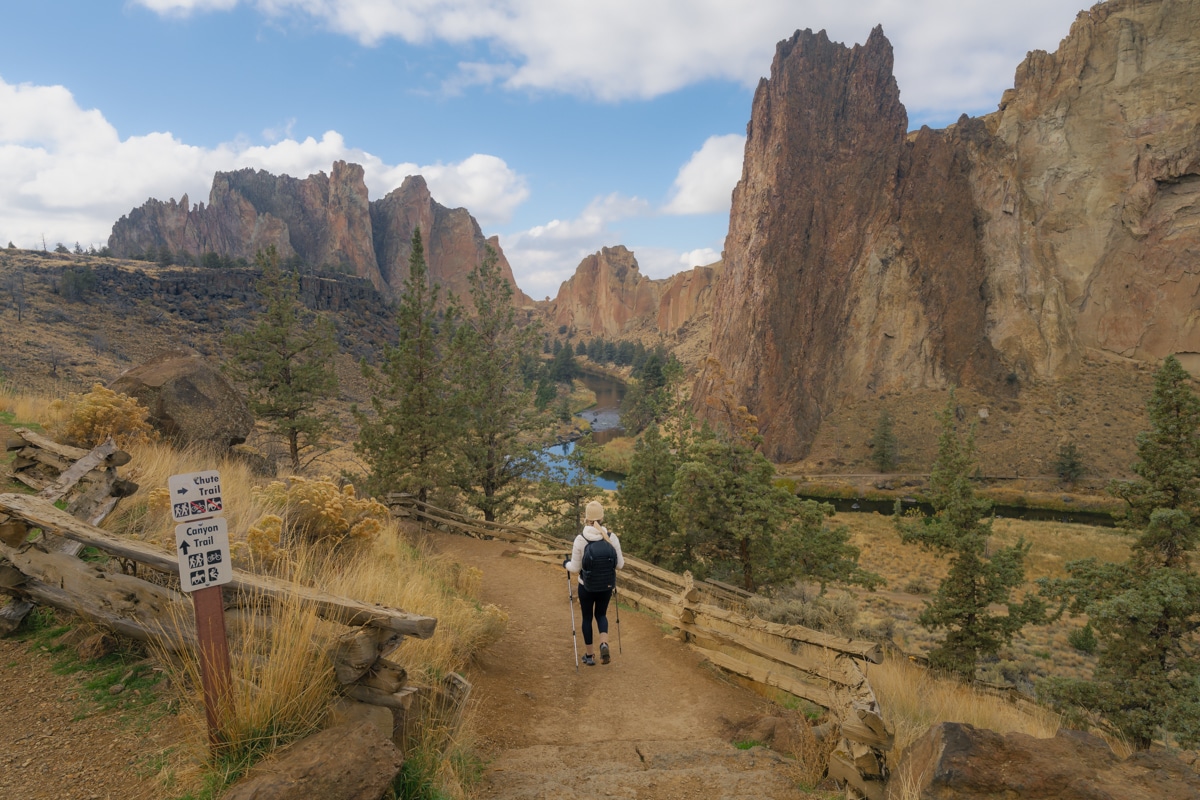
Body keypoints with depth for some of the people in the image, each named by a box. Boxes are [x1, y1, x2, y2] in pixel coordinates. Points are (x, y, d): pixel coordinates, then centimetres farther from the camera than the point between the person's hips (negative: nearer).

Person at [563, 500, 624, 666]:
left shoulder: (580, 539, -17)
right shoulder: (612, 537, -12)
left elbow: (575, 569, -12)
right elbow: (619, 565, -5)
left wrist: (566, 563, 10)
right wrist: (620, 560, 18)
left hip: (586, 587, -2)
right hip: (606, 587, 2)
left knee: (587, 618, 19)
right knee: (601, 614, 24)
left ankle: (589, 655, 27)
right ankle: (604, 644, -2)